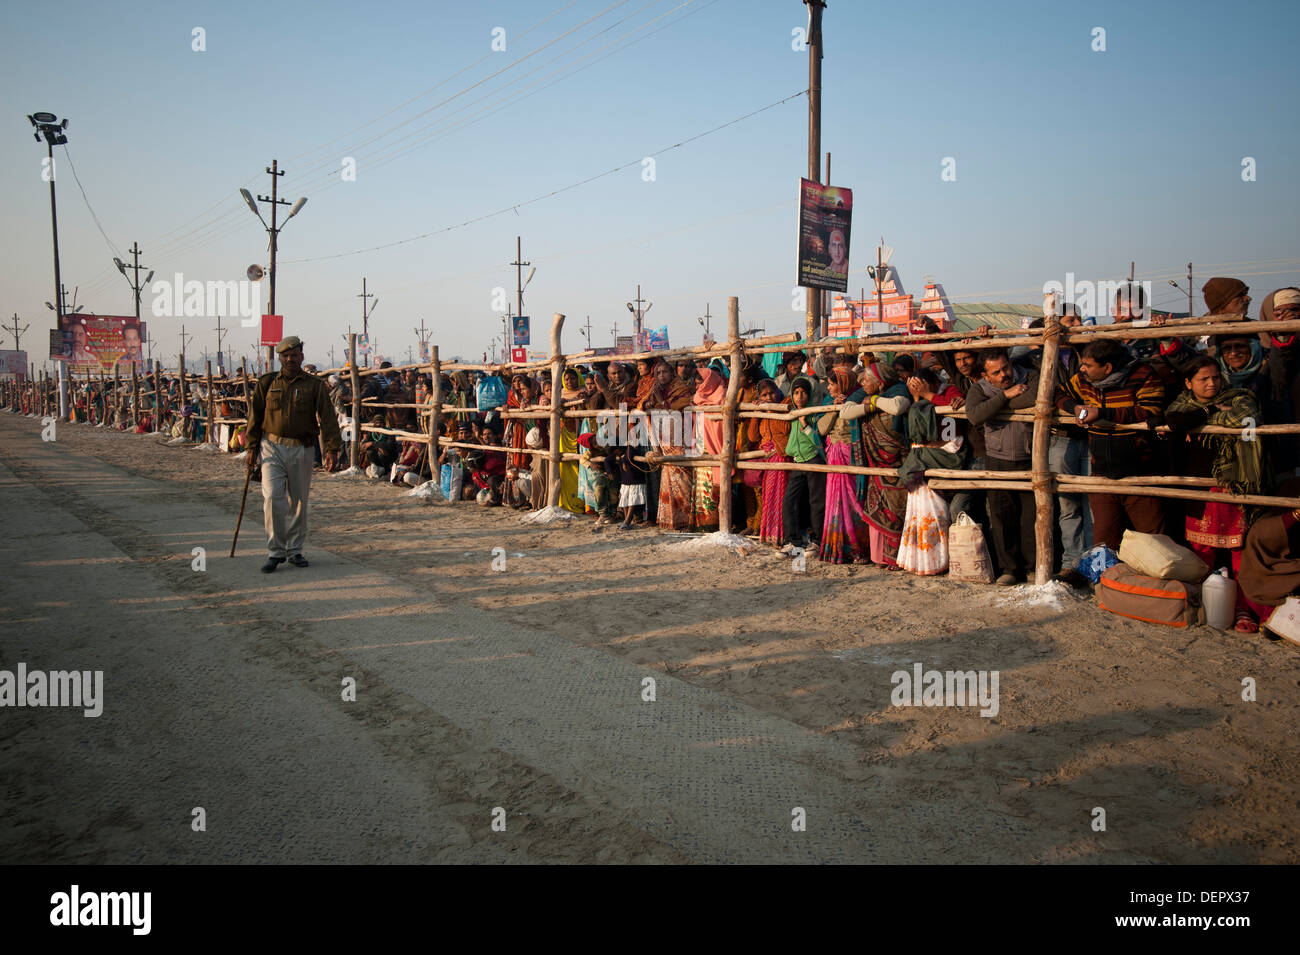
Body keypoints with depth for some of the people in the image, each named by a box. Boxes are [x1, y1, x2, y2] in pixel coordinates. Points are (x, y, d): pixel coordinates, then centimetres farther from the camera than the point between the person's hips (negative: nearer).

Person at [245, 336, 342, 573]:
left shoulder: (315, 385, 3)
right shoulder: (267, 383, 6)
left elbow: (328, 418, -2)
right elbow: (255, 417, 10)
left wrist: (332, 449, -11)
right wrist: (252, 448, 5)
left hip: (302, 450, 0)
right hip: (272, 448, 0)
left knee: (298, 501, 7)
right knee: (273, 498, -11)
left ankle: (294, 550, 20)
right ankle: (275, 551, -2)